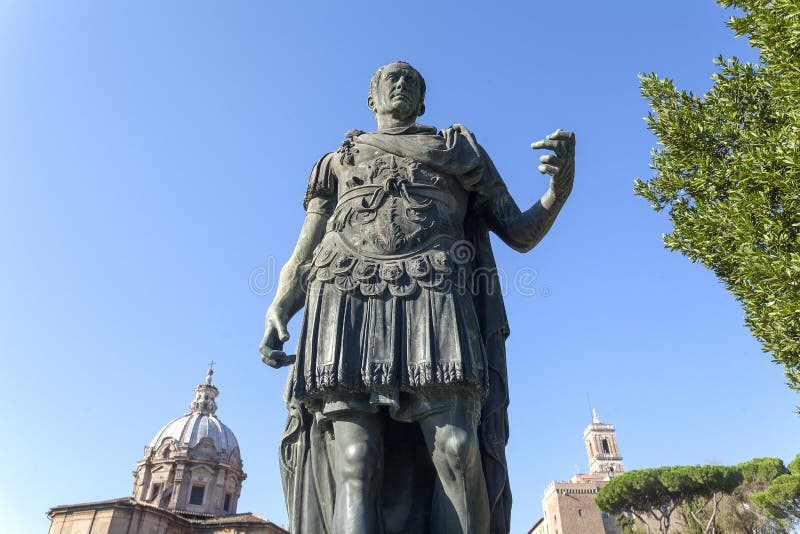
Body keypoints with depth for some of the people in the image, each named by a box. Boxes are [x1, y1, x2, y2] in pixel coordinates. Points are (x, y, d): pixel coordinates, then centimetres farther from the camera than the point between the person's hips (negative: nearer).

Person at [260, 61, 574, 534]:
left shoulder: (461, 149, 28)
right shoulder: (338, 161, 30)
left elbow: (521, 233, 20)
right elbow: (303, 254, 21)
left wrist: (560, 186, -1)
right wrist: (277, 309, 1)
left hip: (435, 302, 0)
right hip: (348, 300, 1)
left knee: (456, 452, -20)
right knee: (354, 464, -14)